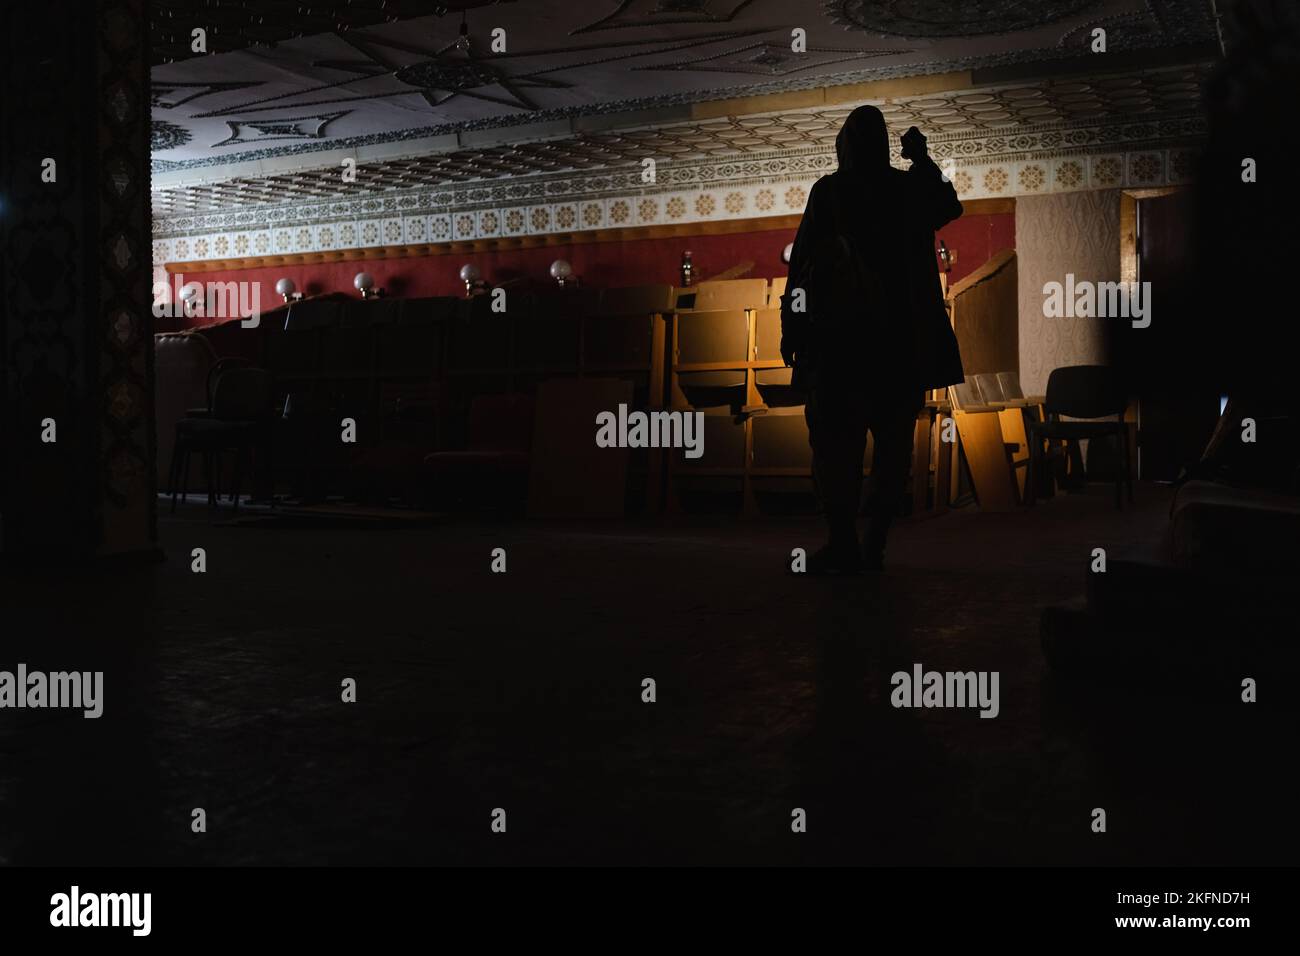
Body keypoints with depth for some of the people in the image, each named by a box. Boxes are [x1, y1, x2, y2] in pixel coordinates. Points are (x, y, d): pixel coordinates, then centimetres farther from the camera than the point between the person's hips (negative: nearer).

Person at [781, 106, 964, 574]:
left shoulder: (829, 191, -3)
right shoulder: (911, 189, 7)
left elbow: (801, 263, -8)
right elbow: (950, 207, 29)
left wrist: (791, 329, -4)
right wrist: (923, 160, 31)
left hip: (840, 340, -4)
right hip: (903, 339, 4)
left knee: (836, 445, -1)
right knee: (892, 444, 9)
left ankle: (844, 546, -5)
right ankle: (874, 546, 10)